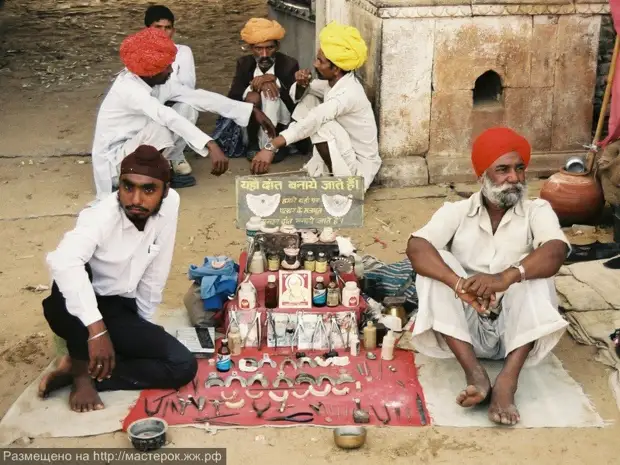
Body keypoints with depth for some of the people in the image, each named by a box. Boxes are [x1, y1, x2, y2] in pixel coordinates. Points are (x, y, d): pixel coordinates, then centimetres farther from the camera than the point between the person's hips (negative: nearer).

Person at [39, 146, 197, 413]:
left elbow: (156, 271, -1)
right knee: (68, 286, -39)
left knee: (183, 367, -13)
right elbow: (62, 261, -47)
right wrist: (97, 329, -54)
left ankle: (82, 369, -7)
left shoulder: (170, 203, -12)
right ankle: (81, 368, -13)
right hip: (80, 310, -5)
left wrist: (144, 322, 4)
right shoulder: (101, 217, -27)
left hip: (122, 311, 5)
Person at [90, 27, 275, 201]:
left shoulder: (161, 82, -4)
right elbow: (167, 117, -42)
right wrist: (210, 145, -53)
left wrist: (252, 110, -8)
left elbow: (199, 96, -4)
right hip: (115, 162, -8)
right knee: (161, 127, -33)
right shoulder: (128, 88, -28)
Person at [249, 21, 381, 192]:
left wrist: (271, 147, -48)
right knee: (308, 99, 6)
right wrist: (301, 84, -15)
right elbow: (297, 96, 11)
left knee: (322, 126, -32)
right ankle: (321, 168, 8)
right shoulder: (333, 81, -1)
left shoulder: (348, 94, -28)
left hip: (358, 168, -9)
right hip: (340, 156, 9)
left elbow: (313, 121, -40)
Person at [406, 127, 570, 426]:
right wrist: (459, 284, -35)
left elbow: (556, 251, -20)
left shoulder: (537, 211, 3)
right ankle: (475, 375, -33)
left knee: (535, 270, -24)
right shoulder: (457, 211, 3)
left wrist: (507, 276, -39)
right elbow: (416, 247, -16)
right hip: (464, 329, 0)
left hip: (515, 331, 0)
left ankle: (507, 380, -38)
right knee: (436, 264, -21)